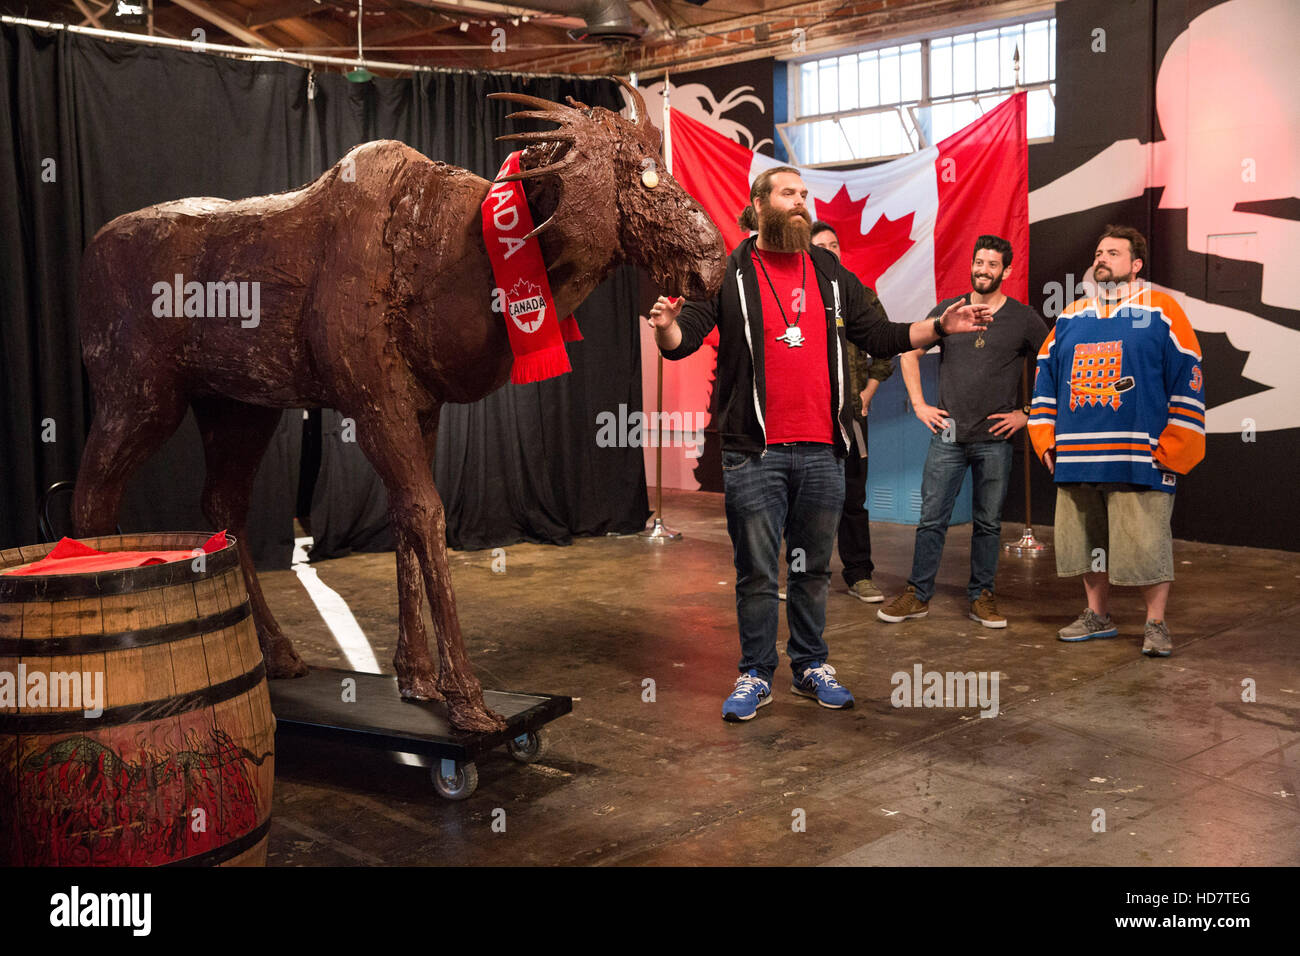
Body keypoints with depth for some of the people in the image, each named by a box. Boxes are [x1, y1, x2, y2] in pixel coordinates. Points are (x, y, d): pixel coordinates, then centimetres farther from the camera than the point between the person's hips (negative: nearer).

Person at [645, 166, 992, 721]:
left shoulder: (832, 274, 13)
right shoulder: (729, 272, 0)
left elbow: (879, 336, 18)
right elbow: (683, 341, -5)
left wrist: (939, 327, 7)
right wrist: (667, 328, -28)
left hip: (821, 452, 4)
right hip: (754, 452, -4)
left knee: (814, 569, 13)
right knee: (757, 572, 3)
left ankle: (811, 667, 26)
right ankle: (756, 675, 16)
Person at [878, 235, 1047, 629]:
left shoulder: (1024, 319, 2)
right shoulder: (948, 310, 6)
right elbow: (910, 354, 15)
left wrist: (1027, 413, 0)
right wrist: (919, 405, 7)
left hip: (995, 439, -1)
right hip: (948, 434, 1)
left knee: (988, 523, 7)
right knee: (932, 518, 1)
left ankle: (981, 597, 18)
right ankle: (917, 596, 9)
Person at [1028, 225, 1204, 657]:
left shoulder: (1162, 311, 1)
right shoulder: (1071, 317, 15)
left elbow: (1188, 380, -3)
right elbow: (1045, 377, 18)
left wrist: (1171, 449, -8)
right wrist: (1046, 440, 9)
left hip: (1140, 459, -5)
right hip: (1077, 459, 5)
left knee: (1147, 542, -3)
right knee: (1087, 539, 11)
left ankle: (1156, 625, 10)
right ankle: (1098, 616, 25)